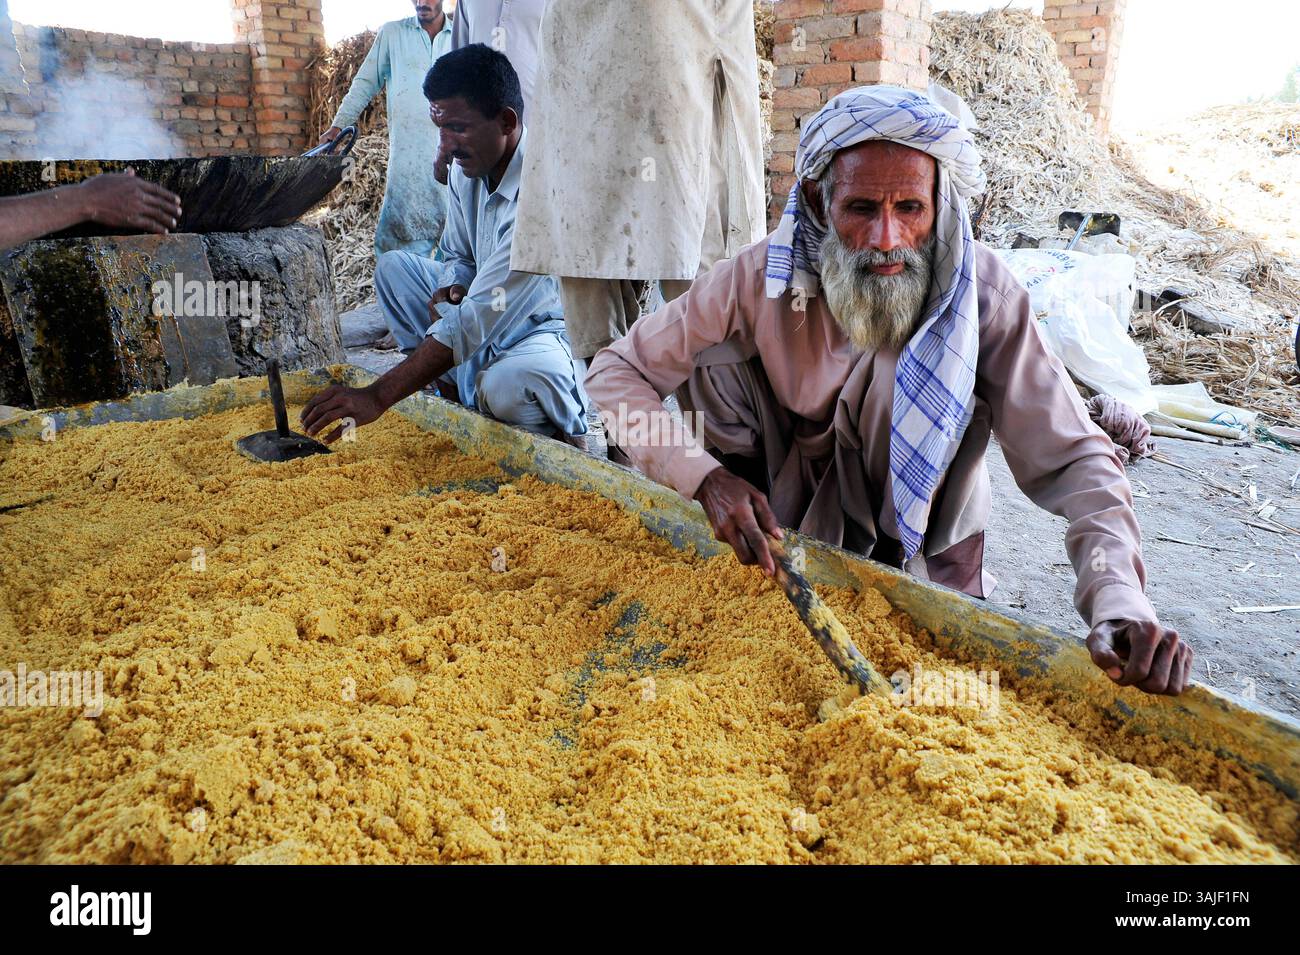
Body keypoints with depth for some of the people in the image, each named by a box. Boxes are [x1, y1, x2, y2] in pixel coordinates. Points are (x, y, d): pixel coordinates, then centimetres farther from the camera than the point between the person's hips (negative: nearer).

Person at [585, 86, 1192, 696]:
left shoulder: (982, 294, -23)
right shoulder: (760, 277, -22)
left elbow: (1070, 458, -25)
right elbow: (616, 372, -17)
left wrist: (1119, 600, -42)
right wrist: (705, 477, -33)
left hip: (917, 536, 1)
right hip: (782, 506, 0)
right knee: (717, 359, -22)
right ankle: (747, 553, -9)